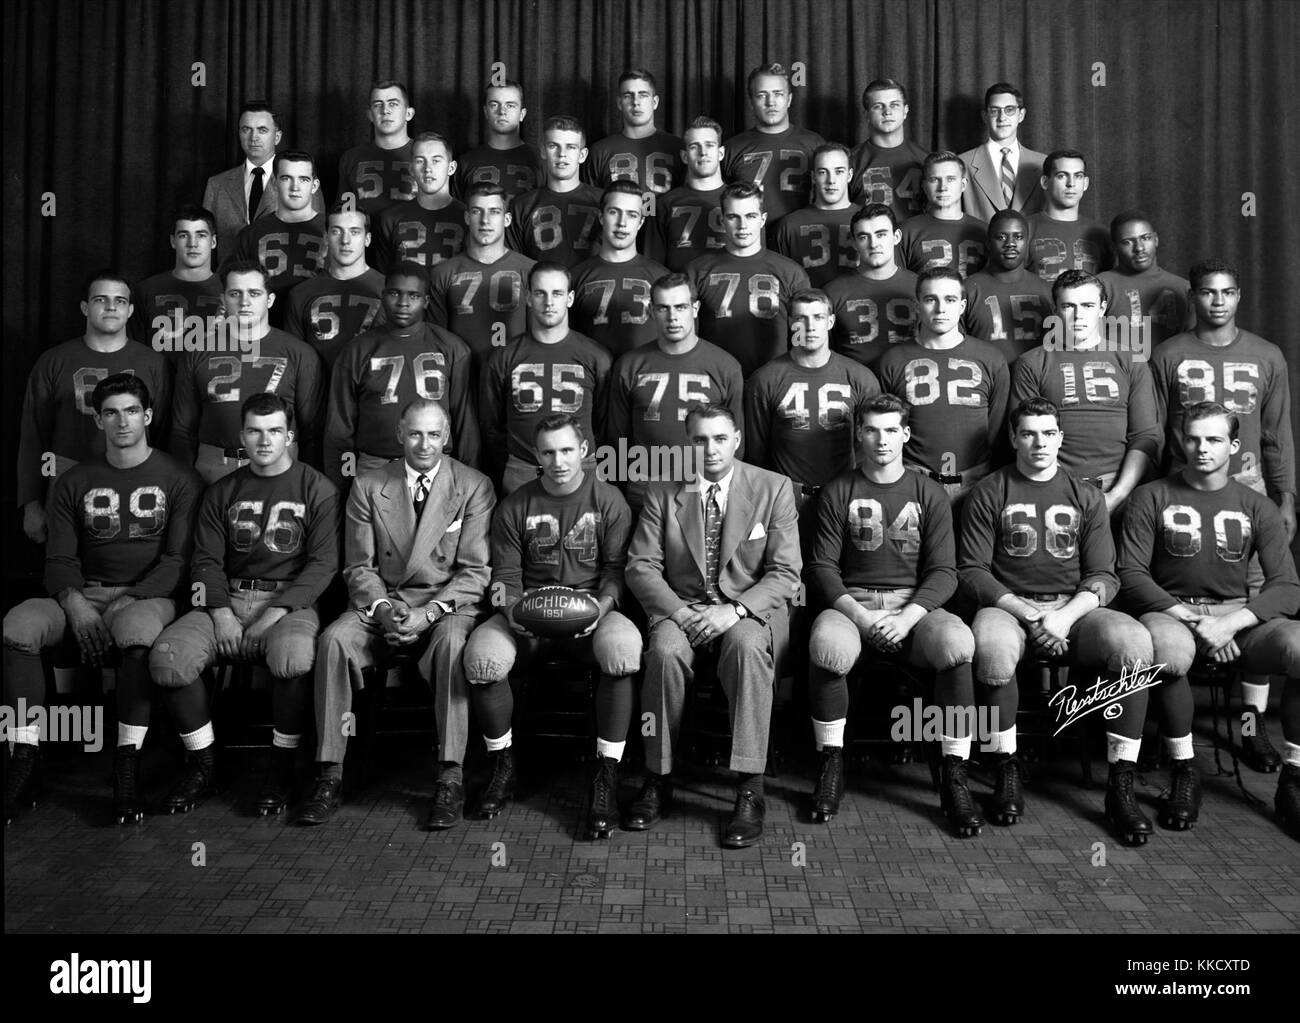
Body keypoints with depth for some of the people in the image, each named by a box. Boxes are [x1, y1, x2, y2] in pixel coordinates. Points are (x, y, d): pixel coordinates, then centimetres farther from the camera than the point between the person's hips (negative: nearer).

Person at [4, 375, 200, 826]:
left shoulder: (179, 480, 4)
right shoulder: (74, 482, 15)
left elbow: (177, 559, -4)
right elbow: (59, 559, 8)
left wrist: (127, 602, -18)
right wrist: (74, 604, -14)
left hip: (149, 596, -3)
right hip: (83, 594, 4)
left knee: (136, 630, -39)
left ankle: (127, 767, -28)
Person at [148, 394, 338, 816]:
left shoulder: (317, 489, 4)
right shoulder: (221, 492, 16)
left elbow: (323, 562, -4)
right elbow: (206, 560, 10)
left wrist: (275, 614, -14)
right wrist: (221, 614, -8)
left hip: (290, 601, -3)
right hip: (227, 599, 4)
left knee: (293, 654, -37)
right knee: (166, 655, -23)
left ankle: (282, 763, -14)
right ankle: (202, 762, -2)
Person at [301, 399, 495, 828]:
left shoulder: (474, 487, 1)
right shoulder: (368, 487, 7)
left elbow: (475, 571, -4)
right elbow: (359, 567, 6)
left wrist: (429, 612, -18)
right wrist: (383, 608, -15)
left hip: (449, 602, -2)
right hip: (382, 602, 2)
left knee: (452, 642, -36)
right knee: (333, 639, -26)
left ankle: (450, 777, -29)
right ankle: (330, 773, -19)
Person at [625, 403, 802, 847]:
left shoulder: (773, 488, 1)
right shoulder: (663, 493, 5)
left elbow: (785, 571, -4)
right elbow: (641, 566, 1)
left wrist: (735, 609, -19)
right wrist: (678, 612, -16)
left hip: (752, 607, -1)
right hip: (680, 606, 1)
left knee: (748, 647, -35)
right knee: (665, 651, -32)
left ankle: (749, 790, -30)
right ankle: (658, 781, -17)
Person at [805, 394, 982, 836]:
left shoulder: (929, 494, 10)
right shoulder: (838, 492, 8)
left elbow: (943, 572, 3)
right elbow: (822, 567, 2)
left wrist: (907, 618, -15)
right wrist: (858, 614, -14)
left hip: (916, 605, 1)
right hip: (851, 603, 0)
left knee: (958, 643, -33)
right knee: (828, 648, -36)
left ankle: (955, 776, -19)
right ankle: (831, 765, -13)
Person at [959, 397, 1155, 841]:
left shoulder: (1086, 496, 14)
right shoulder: (988, 493, 7)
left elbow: (1103, 576, 7)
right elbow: (971, 571, 0)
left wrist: (1065, 616, -13)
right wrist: (1027, 613, -13)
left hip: (1075, 607, 2)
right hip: (1007, 606, -2)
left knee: (1134, 642, -29)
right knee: (992, 645, -38)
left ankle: (1121, 787, -20)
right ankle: (1005, 774, -18)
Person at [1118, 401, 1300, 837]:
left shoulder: (1257, 507, 11)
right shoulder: (1151, 498, 5)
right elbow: (1131, 574, -2)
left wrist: (1232, 622, -17)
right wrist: (1190, 618, -16)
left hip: (1239, 614, 2)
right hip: (1170, 610, -2)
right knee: (1170, 649, -39)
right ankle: (1184, 772, -15)